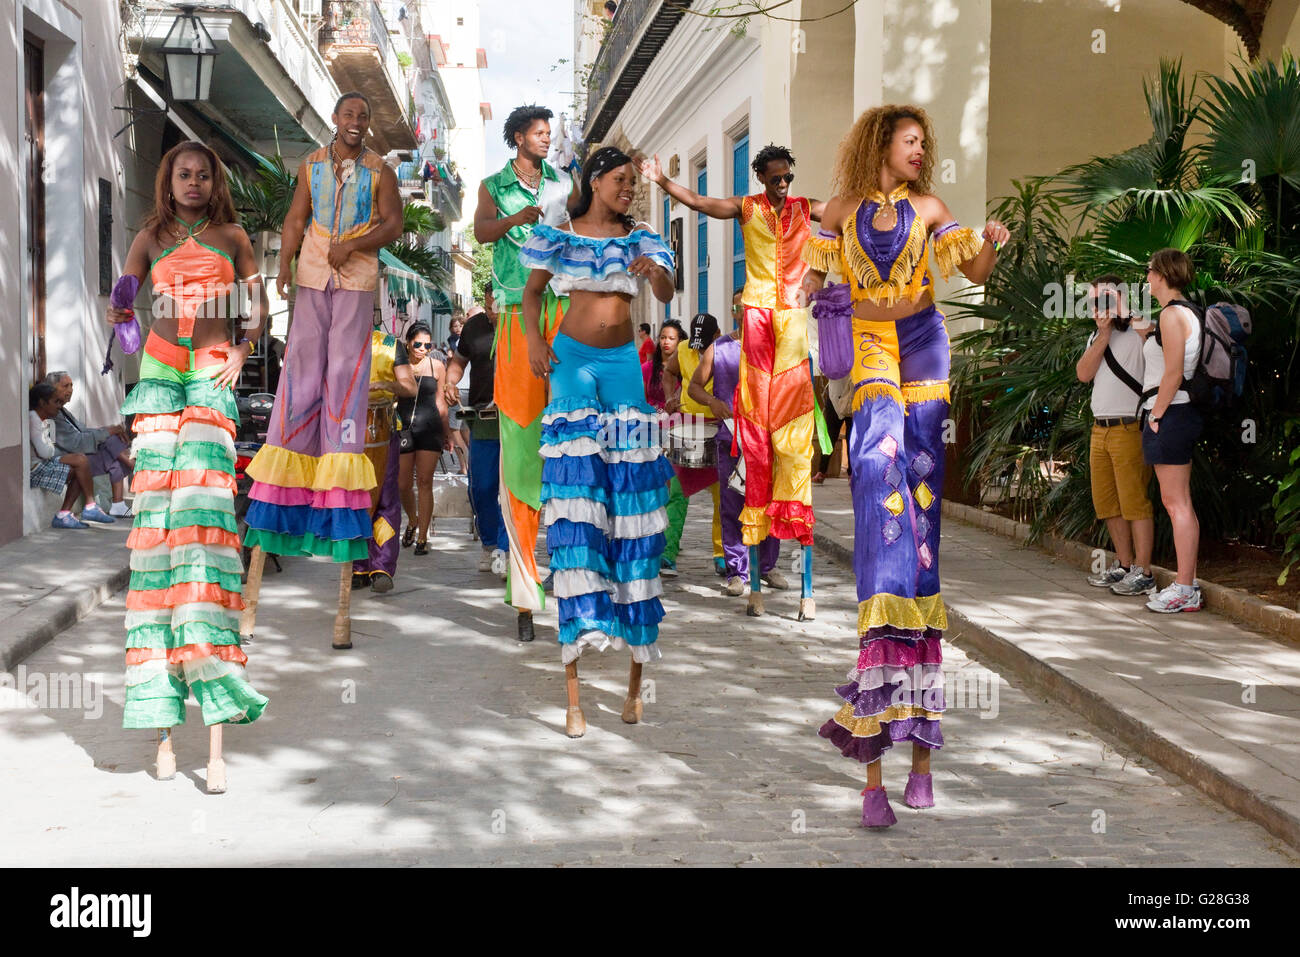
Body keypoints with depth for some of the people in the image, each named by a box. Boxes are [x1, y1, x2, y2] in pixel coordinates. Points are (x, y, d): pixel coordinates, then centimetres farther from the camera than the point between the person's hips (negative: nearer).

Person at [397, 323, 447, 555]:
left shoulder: (436, 366, 5)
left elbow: (440, 403, 12)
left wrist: (446, 432, 13)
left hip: (429, 429, 0)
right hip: (403, 429, 1)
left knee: (425, 482, -4)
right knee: (403, 484, 3)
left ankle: (422, 537, 2)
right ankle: (412, 521, 32)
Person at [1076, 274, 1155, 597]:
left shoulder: (1139, 333, -6)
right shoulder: (1096, 337, 19)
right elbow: (1083, 374, 1)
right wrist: (1103, 334, -3)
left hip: (1130, 428, -8)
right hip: (1100, 430, 8)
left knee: (1134, 501, -8)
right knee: (1107, 502, 12)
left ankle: (1143, 573, -5)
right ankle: (1124, 565, 23)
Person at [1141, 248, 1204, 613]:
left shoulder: (1172, 313, -13)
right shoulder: (1191, 311, 17)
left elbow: (1173, 373, -18)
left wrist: (1155, 415, -14)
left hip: (1170, 412, -10)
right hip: (1181, 414, 10)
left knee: (1176, 502, -9)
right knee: (1178, 502, 10)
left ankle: (1184, 588, -8)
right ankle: (1187, 585, 13)